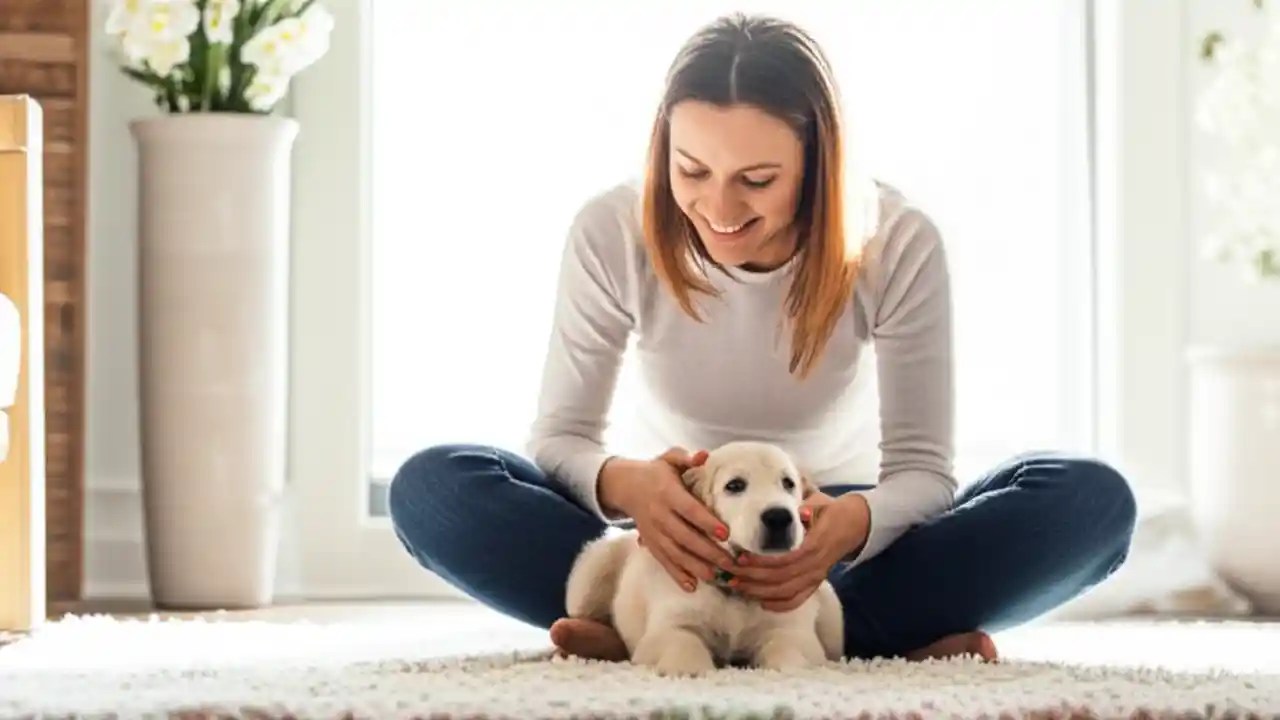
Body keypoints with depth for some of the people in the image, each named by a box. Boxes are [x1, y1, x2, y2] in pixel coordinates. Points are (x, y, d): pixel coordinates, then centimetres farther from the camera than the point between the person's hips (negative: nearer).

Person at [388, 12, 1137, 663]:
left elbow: (923, 469, -18)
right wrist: (624, 484, -38)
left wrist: (853, 525, -43)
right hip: (682, 538, 1)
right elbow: (560, 435, -13)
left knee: (1091, 499, -28)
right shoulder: (612, 233, -17)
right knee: (432, 488, -27)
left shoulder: (897, 242, -19)